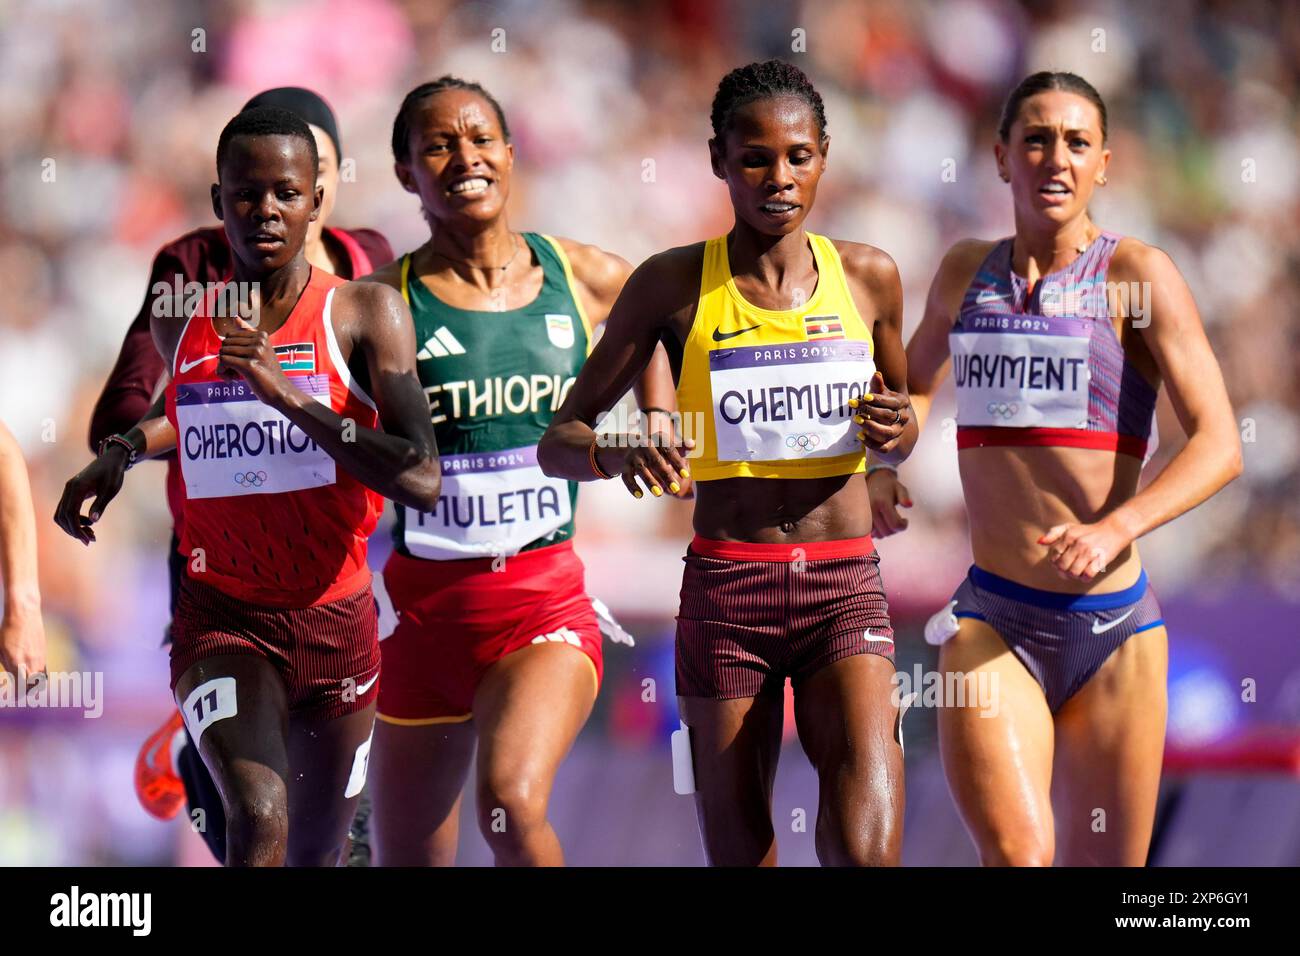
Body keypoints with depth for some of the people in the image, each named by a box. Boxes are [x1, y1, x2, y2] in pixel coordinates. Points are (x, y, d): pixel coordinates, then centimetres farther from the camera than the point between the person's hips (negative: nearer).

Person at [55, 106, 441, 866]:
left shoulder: (365, 313, -7)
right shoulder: (180, 325, 3)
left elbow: (422, 481, -19)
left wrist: (286, 392, -24)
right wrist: (123, 452, 9)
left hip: (336, 623, 0)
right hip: (223, 622, 0)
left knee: (316, 854, 14)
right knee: (259, 821, -25)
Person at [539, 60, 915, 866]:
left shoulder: (867, 277, 6)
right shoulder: (675, 285, 0)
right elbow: (558, 441, 3)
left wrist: (897, 429, -4)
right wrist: (613, 453, -20)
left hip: (845, 587, 0)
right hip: (726, 590, 0)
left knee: (866, 850, -20)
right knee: (739, 852, 5)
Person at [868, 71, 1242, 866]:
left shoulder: (1138, 276, -3)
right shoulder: (968, 273, 11)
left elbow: (1220, 445, -11)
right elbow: (917, 381, 33)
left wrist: (1115, 528, -27)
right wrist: (881, 468, 12)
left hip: (1113, 622, -1)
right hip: (992, 621, 2)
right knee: (1015, 855, -22)